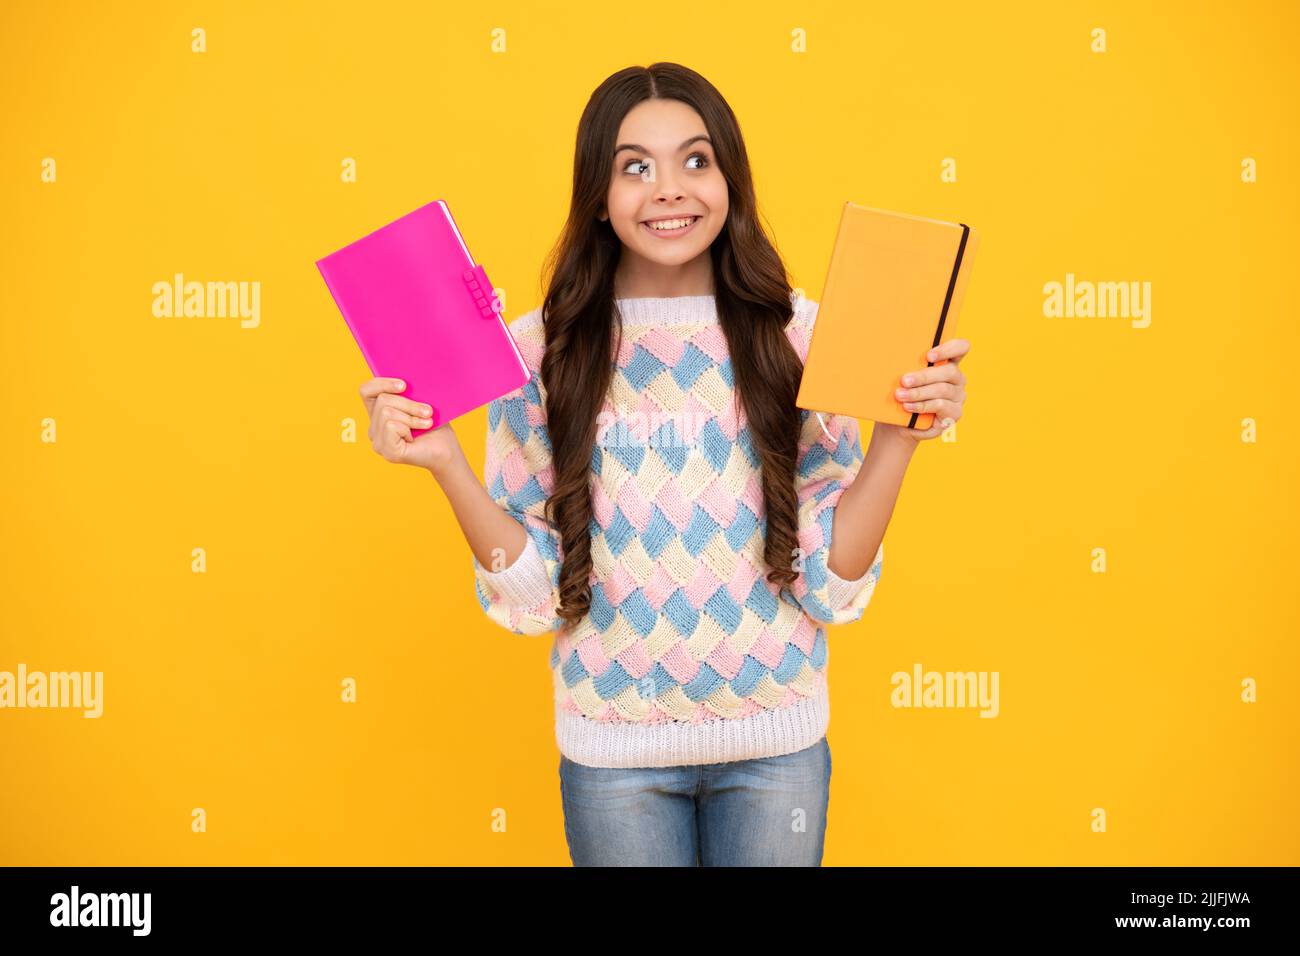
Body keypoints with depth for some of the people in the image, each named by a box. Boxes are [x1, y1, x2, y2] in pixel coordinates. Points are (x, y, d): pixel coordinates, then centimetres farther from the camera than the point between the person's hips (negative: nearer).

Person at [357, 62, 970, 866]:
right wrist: (445, 462, -16)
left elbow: (833, 584, -6)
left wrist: (899, 438, -17)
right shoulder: (541, 348, -6)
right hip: (614, 751, 0)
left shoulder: (797, 335, -7)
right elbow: (532, 594, -5)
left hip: (777, 746, 0)